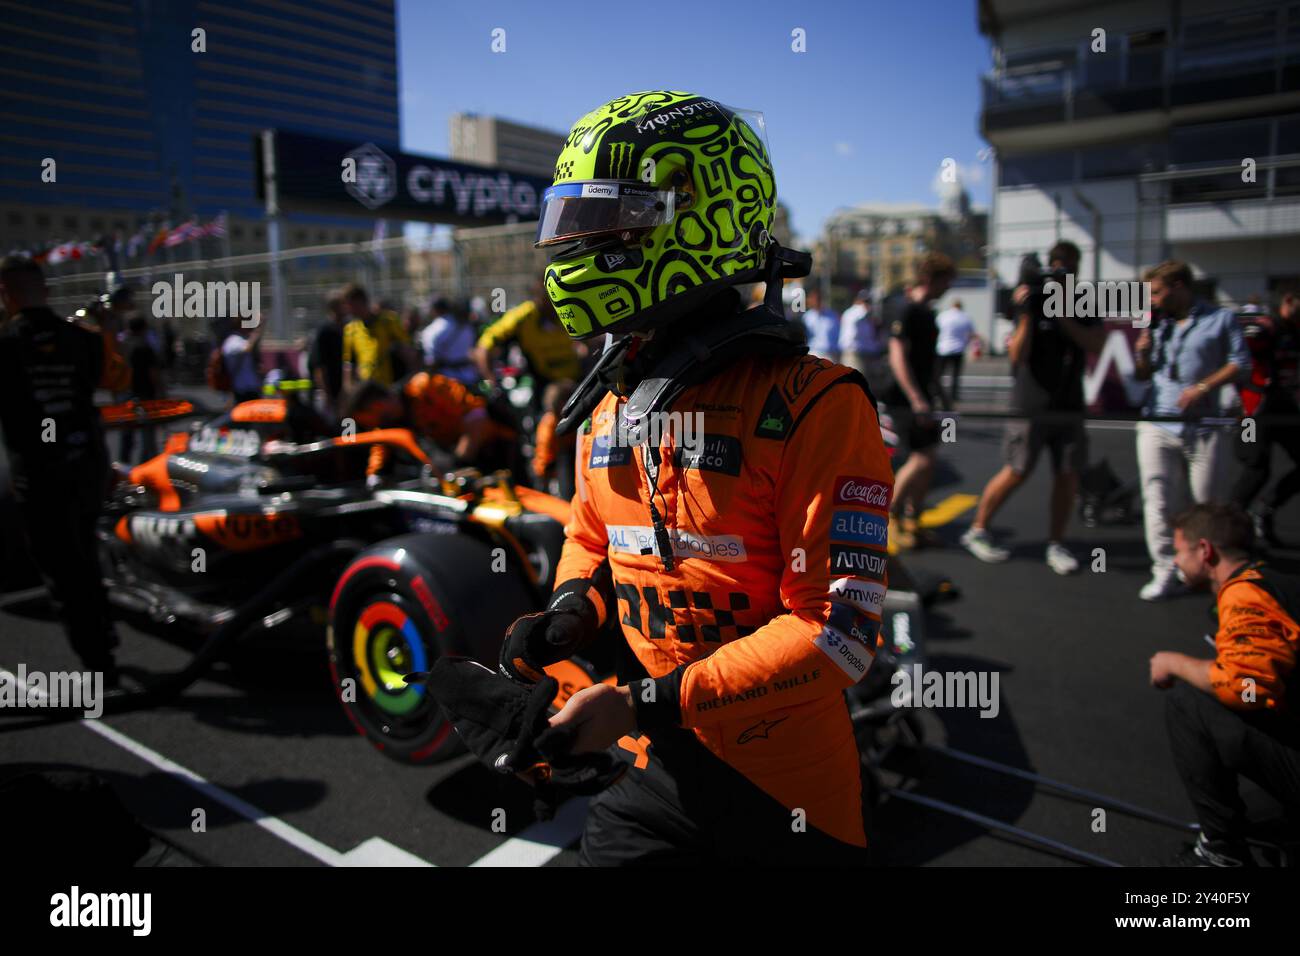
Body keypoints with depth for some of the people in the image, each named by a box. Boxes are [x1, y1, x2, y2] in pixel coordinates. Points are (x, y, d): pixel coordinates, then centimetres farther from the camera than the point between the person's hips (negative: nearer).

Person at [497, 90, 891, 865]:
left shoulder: (815, 403, -18)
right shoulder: (611, 403, 4)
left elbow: (836, 630, -21)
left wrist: (646, 702, -23)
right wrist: (569, 613, -3)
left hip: (784, 799, -5)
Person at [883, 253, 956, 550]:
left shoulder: (927, 311, 15)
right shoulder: (907, 310, -14)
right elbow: (898, 357, -21)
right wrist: (916, 400, -26)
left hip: (919, 397, 10)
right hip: (904, 398, -9)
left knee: (925, 461, 9)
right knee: (923, 459, -14)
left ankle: (912, 522, 18)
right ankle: (890, 515, 2)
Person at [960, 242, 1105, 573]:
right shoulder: (1032, 302, -4)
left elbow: (1095, 345, -8)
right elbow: (1018, 355, -12)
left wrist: (1061, 313, -14)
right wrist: (1026, 313, -22)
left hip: (1069, 406, 4)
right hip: (1032, 405, -4)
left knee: (1068, 474, 2)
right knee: (1016, 472, -2)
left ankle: (1056, 545, 13)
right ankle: (977, 531, 13)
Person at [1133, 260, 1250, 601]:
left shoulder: (1221, 319, 4)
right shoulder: (1157, 326, 15)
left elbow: (1241, 363, -2)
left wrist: (1203, 387, -14)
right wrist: (1142, 354, -1)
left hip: (1204, 428, -3)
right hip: (1158, 427, 3)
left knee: (1207, 502, 4)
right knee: (1159, 501, -5)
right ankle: (1167, 572, -2)